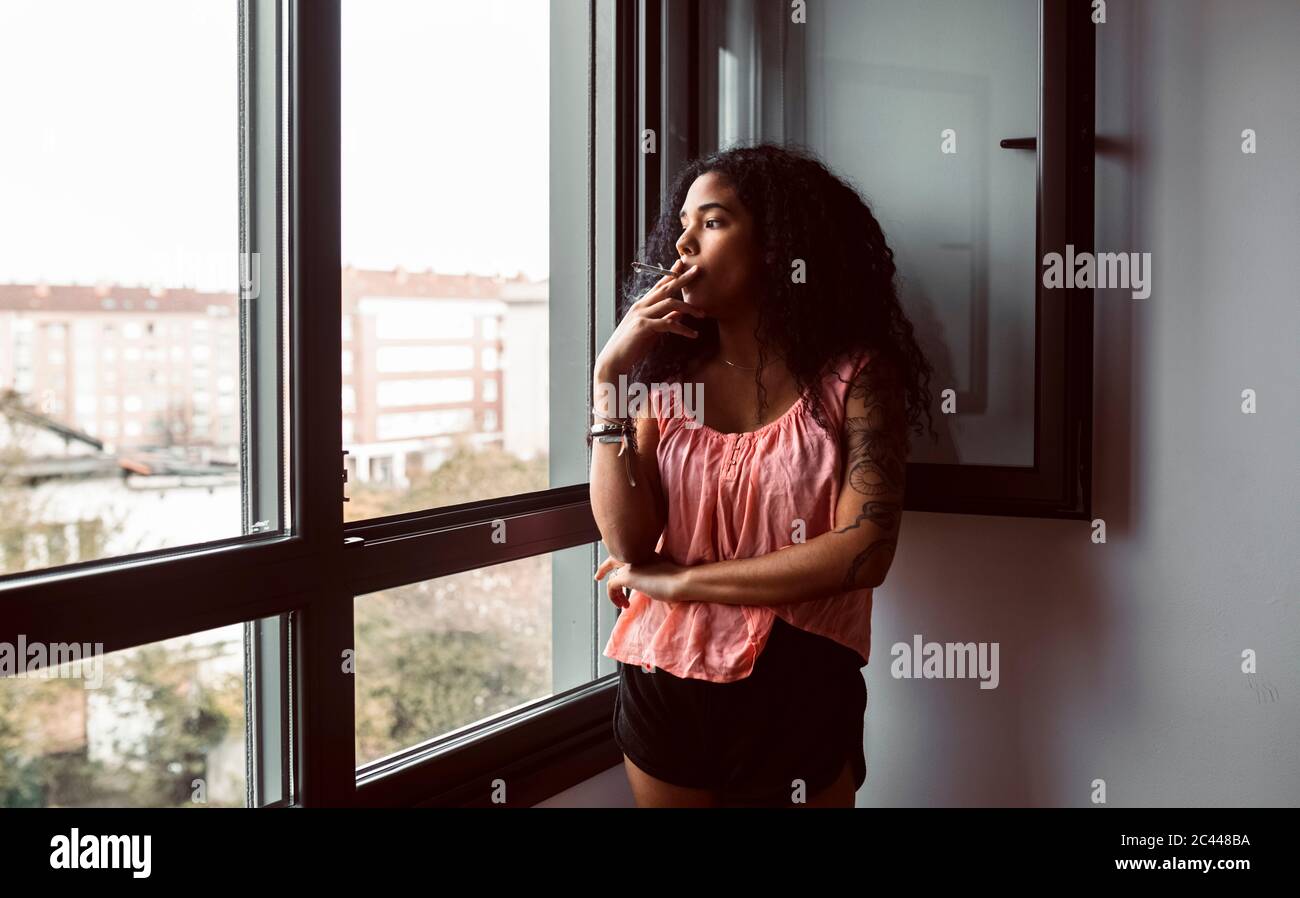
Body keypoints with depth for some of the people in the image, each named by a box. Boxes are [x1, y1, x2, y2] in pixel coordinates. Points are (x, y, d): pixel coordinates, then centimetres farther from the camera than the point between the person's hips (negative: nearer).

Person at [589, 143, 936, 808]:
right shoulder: (668, 376, 2)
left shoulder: (853, 376, -6)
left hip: (797, 695, -3)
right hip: (663, 686, 3)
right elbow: (627, 542, -7)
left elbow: (865, 551, -16)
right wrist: (609, 375, -13)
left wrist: (680, 582, -12)